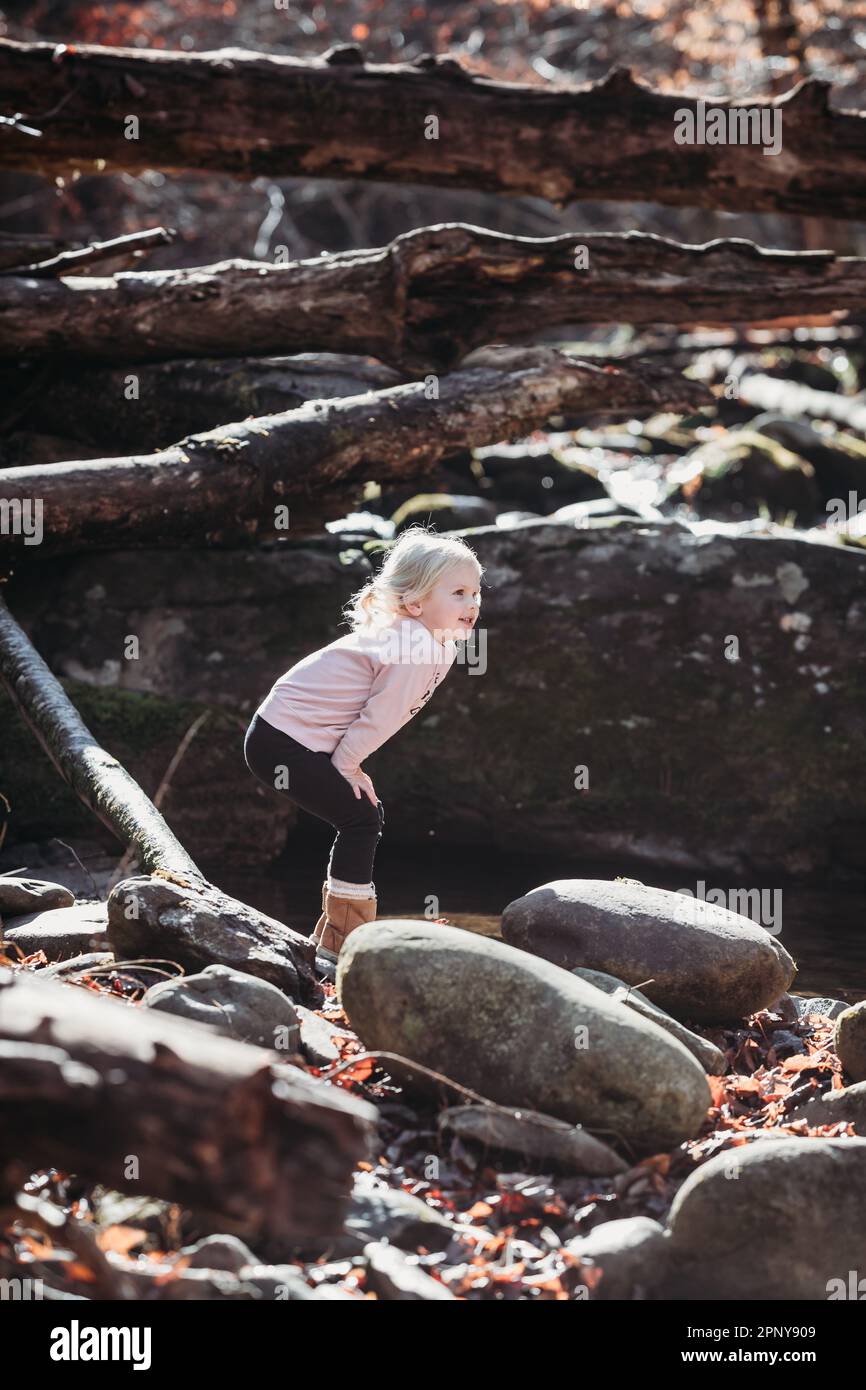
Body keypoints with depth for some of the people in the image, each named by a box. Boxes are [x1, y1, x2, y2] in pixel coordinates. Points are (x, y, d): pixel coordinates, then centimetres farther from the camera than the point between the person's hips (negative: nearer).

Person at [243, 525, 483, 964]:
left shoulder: (441, 647, 9)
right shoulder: (414, 650, -24)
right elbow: (379, 719, -19)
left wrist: (348, 764, 10)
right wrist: (347, 766, -8)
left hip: (300, 737, 10)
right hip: (282, 742, -10)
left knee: (370, 816, 15)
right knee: (360, 821, -12)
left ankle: (333, 933, 24)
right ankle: (343, 944, -5)